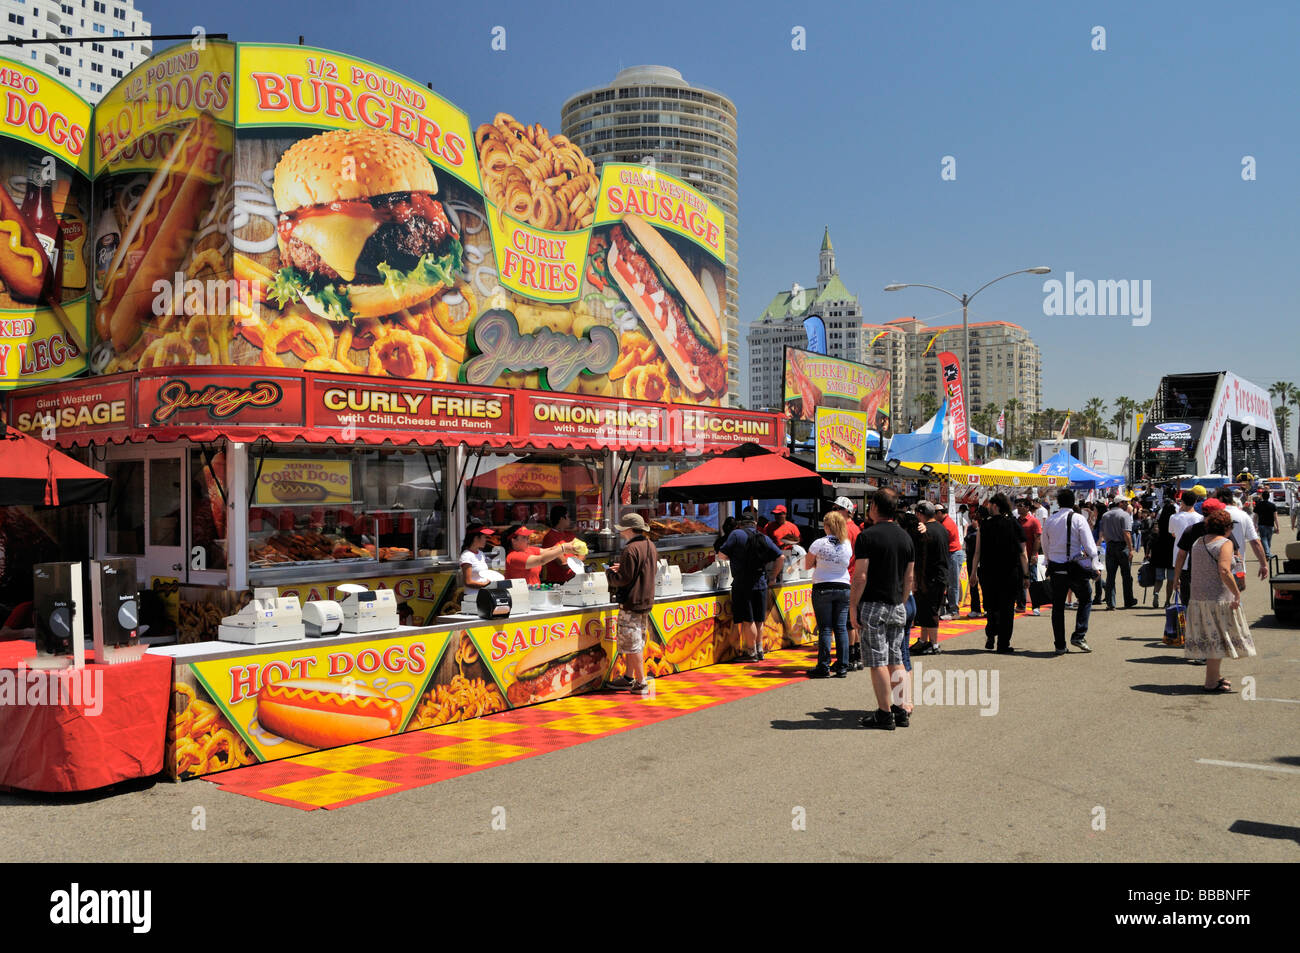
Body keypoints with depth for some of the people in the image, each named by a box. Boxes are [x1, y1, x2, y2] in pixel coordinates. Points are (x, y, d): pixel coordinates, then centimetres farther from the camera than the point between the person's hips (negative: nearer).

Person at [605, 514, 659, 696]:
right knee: (636, 641, 17)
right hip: (646, 601, 10)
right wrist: (622, 568, 16)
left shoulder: (631, 550, -19)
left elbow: (624, 579, -20)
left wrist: (610, 573, -1)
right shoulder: (651, 546, 10)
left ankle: (641, 683, -1)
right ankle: (629, 678, 26)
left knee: (632, 644, -3)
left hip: (631, 602, -9)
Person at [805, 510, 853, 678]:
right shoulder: (847, 545, 0)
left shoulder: (819, 544, -9)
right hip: (844, 587, 3)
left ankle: (824, 667, 2)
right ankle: (842, 666, 9)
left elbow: (807, 566, 0)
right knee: (841, 628, 7)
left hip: (822, 588, -3)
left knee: (825, 628, 0)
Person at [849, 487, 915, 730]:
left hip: (873, 605, -6)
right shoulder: (905, 537, 9)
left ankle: (885, 714, 1)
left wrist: (853, 606, -9)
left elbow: (861, 576, -15)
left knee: (878, 662, -2)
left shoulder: (868, 536, -11)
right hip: (897, 607, 6)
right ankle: (902, 710, 13)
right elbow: (909, 578, 12)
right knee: (896, 661, 12)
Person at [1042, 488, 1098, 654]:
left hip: (1055, 568, 3)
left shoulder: (1049, 520, 4)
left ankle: (1059, 645, 10)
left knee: (1058, 606, 8)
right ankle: (1079, 635, 2)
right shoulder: (1078, 519, -8)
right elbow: (1090, 547, -10)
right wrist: (1095, 565, 6)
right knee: (1085, 601, 14)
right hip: (1076, 568, -3)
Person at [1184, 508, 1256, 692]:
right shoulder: (1225, 543, -11)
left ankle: (1214, 677, 27)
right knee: (1218, 640, 1)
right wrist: (1237, 594, -16)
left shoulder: (1197, 542, 11)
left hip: (1197, 597, 7)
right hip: (1218, 598, -7)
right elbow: (1224, 571, -23)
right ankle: (1211, 683, 4)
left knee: (1210, 639, 17)